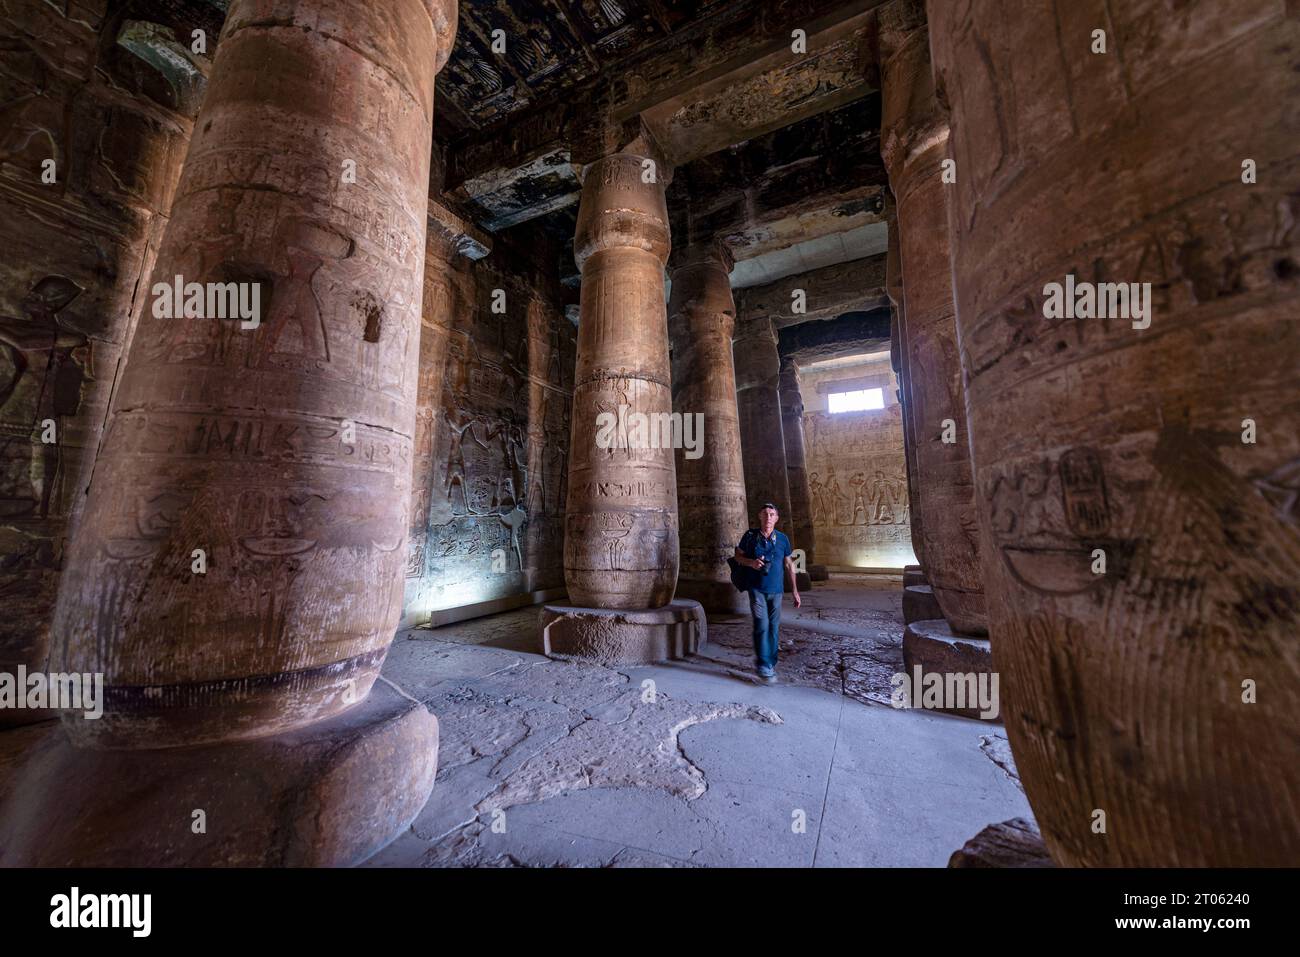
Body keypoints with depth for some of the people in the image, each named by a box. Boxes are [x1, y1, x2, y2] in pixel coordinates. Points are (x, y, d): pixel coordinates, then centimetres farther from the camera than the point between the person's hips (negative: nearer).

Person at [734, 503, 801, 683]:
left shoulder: (782, 539, 1)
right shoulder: (750, 536, -4)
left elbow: (789, 565, 8)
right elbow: (738, 556, 6)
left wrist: (795, 591, 8)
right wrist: (751, 562, -16)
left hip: (775, 590, 3)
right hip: (757, 589, -3)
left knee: (774, 627, 9)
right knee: (761, 626, -10)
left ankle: (770, 663, 25)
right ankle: (763, 667, 0)